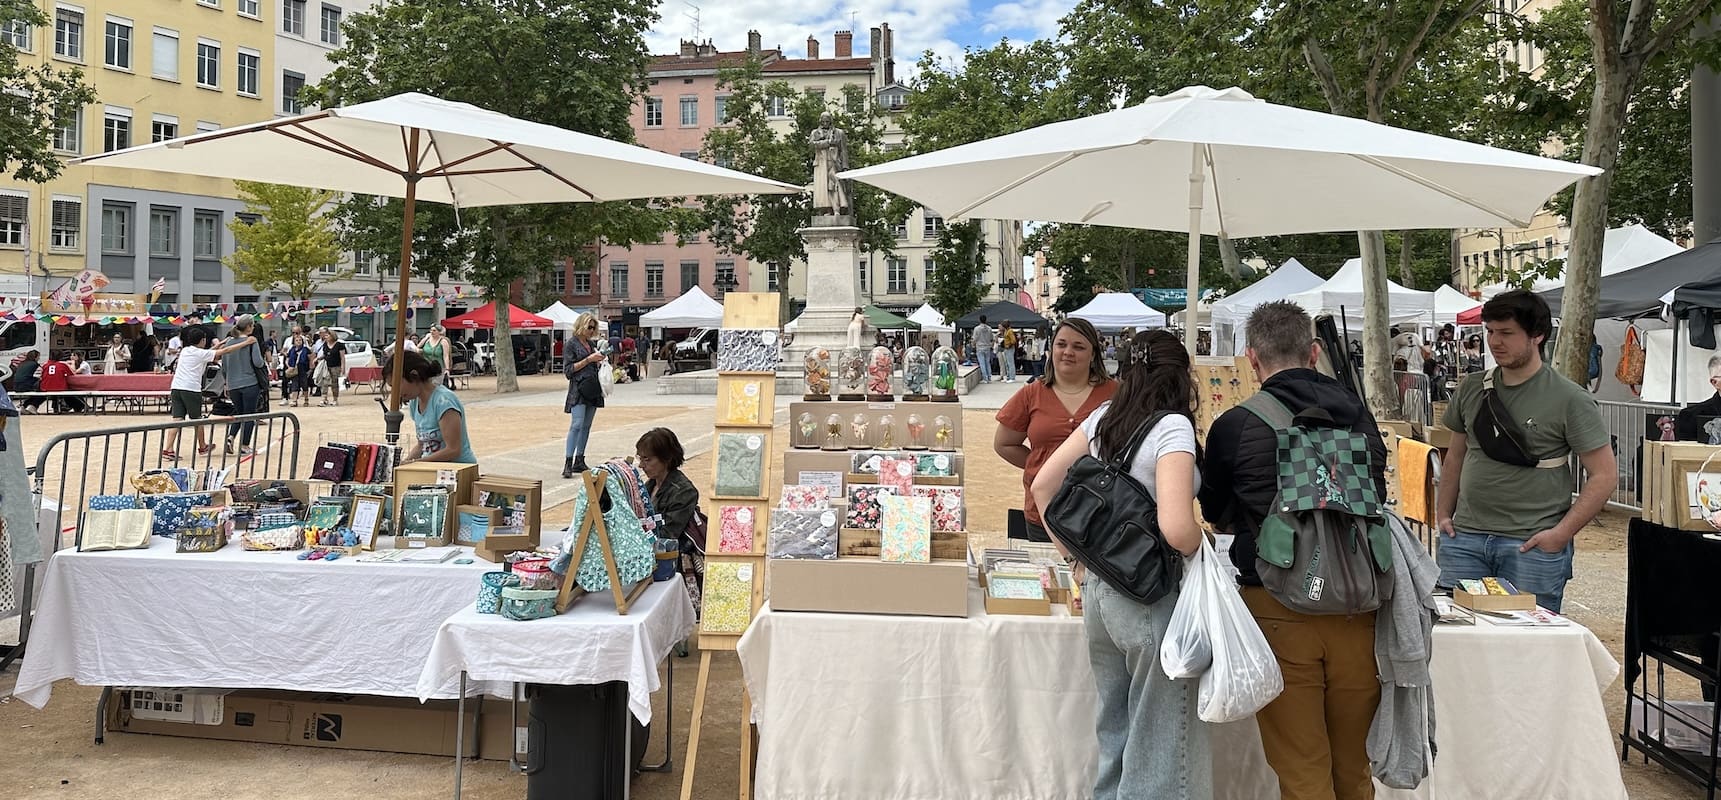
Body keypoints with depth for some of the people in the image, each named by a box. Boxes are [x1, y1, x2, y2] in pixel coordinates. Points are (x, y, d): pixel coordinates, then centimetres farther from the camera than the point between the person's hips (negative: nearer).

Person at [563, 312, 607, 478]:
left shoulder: (591, 343, 14)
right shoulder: (572, 342, -5)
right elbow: (568, 370, -9)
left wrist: (599, 362, 3)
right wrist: (589, 359, -14)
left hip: (593, 389, 7)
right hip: (578, 389, -7)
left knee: (586, 426, 8)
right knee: (577, 425, -16)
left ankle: (579, 462, 12)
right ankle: (568, 464, -17)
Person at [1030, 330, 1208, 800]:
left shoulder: (1104, 417, 6)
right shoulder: (1173, 427, -14)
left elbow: (1043, 486, 11)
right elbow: (1176, 529, -25)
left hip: (1098, 586, 7)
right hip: (1151, 599, -7)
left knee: (1115, 734, 20)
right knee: (1161, 746, 5)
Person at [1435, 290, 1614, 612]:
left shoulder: (1570, 400, -4)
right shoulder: (1471, 389, 10)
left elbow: (1604, 474, -5)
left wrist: (1561, 533, -12)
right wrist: (1443, 513, 11)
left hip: (1532, 545, -4)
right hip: (1464, 538, 4)